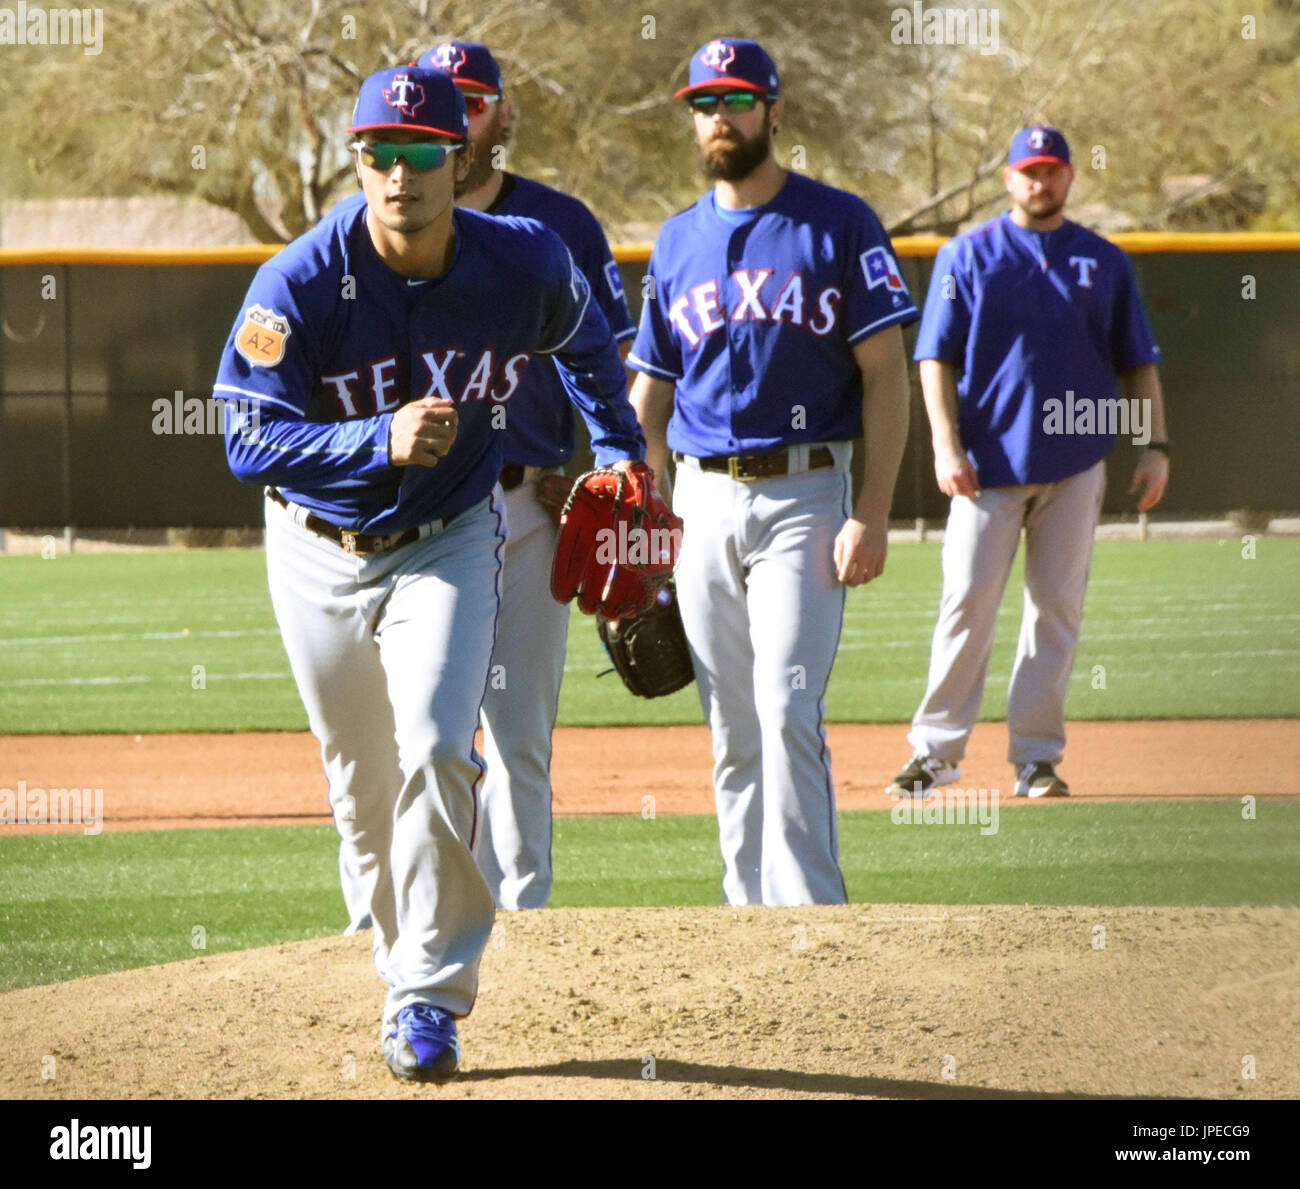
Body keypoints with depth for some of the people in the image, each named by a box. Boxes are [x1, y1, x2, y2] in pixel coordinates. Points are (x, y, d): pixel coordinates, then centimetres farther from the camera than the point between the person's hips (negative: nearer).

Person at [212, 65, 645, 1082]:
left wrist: (622, 451, 16)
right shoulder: (300, 283, -21)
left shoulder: (527, 264, -14)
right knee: (363, 786, 10)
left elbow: (586, 344, 10)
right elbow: (252, 443, -23)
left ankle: (432, 998, -12)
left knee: (435, 751, -19)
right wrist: (382, 441, -36)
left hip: (448, 544, -1)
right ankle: (408, 968, 30)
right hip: (321, 555, 1)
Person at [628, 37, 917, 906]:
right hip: (703, 500, 5)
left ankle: (813, 918, -13)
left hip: (804, 495, -5)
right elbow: (651, 389, 17)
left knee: (789, 711, -15)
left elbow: (886, 373, -4)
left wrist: (871, 514, -13)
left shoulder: (839, 224, -1)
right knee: (733, 731, 6)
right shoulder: (678, 241, 13)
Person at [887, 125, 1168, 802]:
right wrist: (946, 443, -10)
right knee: (968, 599, -7)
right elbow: (936, 357, 2)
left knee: (1057, 606, 3)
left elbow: (1137, 363, 13)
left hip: (1075, 462, 2)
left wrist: (1156, 446, 2)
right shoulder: (967, 256, 5)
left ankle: (1036, 757, 8)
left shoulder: (1104, 263, 11)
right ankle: (937, 748, -1)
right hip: (990, 463, -2)